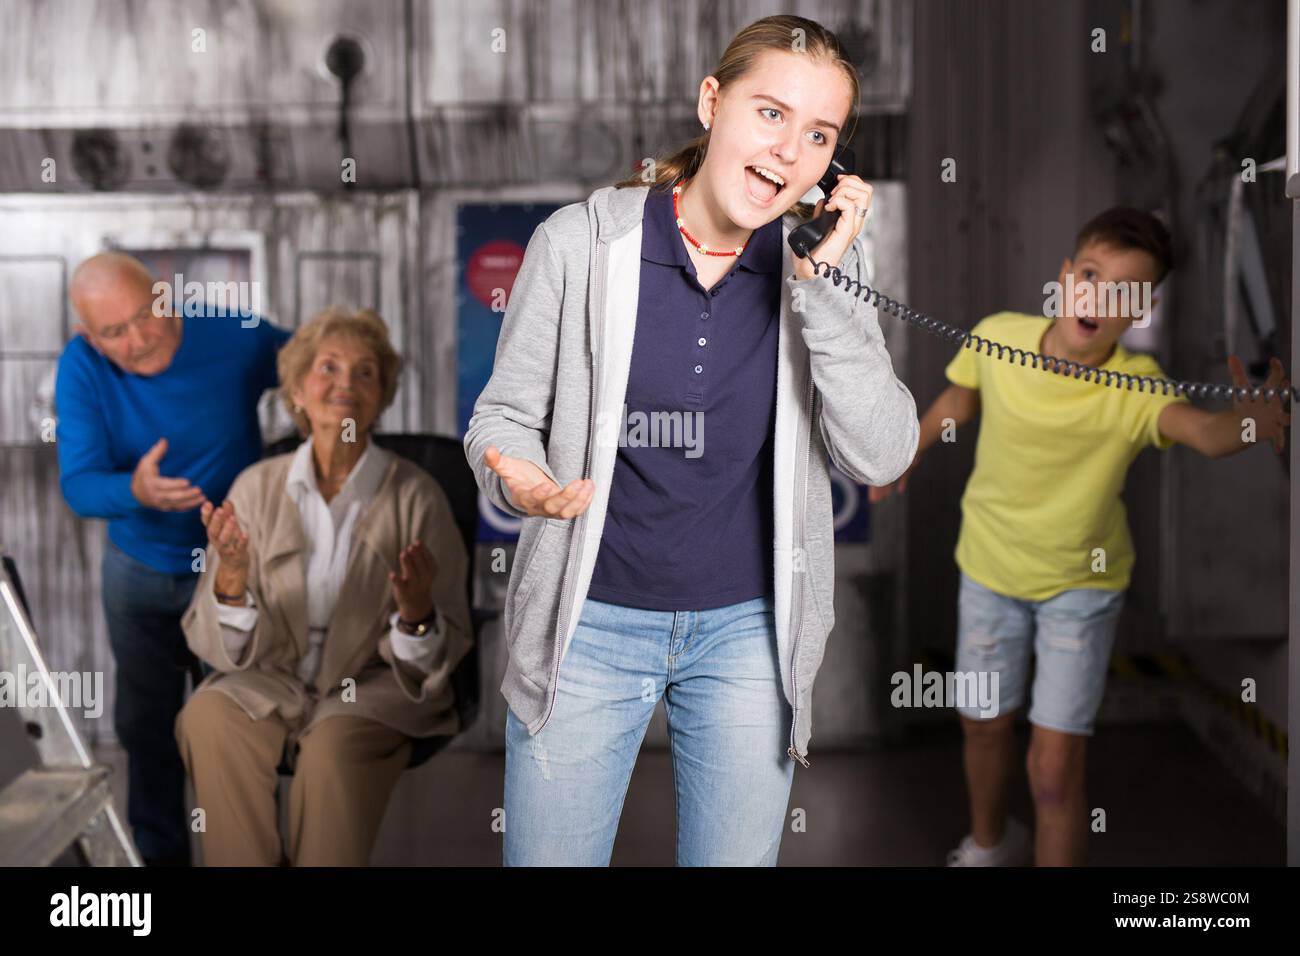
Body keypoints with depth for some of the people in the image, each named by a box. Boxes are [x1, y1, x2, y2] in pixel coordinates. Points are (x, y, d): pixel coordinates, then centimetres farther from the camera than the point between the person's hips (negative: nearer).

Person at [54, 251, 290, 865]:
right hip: (139, 571, 2)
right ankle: (161, 852, 36)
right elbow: (78, 485, -28)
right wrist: (136, 491, -49)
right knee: (146, 723, 16)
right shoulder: (81, 367, -20)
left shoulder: (238, 337, -21)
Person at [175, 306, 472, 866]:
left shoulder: (415, 495, -2)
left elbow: (444, 653, -1)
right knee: (207, 718, -28)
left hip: (373, 689, -2)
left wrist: (417, 613, -24)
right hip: (272, 683, 2)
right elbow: (228, 648, 0)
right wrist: (230, 582, -21)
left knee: (333, 747, -33)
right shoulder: (257, 487, 3)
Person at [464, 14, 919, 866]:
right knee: (547, 855, 9)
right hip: (590, 619, -1)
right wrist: (518, 481, -26)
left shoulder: (824, 262, -3)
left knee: (736, 855, 15)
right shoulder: (583, 239, -10)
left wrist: (819, 285, -19)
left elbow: (881, 457, -12)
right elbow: (504, 415, -3)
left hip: (749, 628, 2)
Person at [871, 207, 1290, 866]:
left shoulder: (1134, 388, -31)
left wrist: (1250, 419, -76)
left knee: (1054, 767, -7)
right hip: (990, 564, 3)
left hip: (1081, 583, -3)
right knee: (983, 723, 21)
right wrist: (909, 454, 17)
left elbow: (1207, 432, -53)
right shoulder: (999, 337, -21)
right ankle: (990, 842, 51)